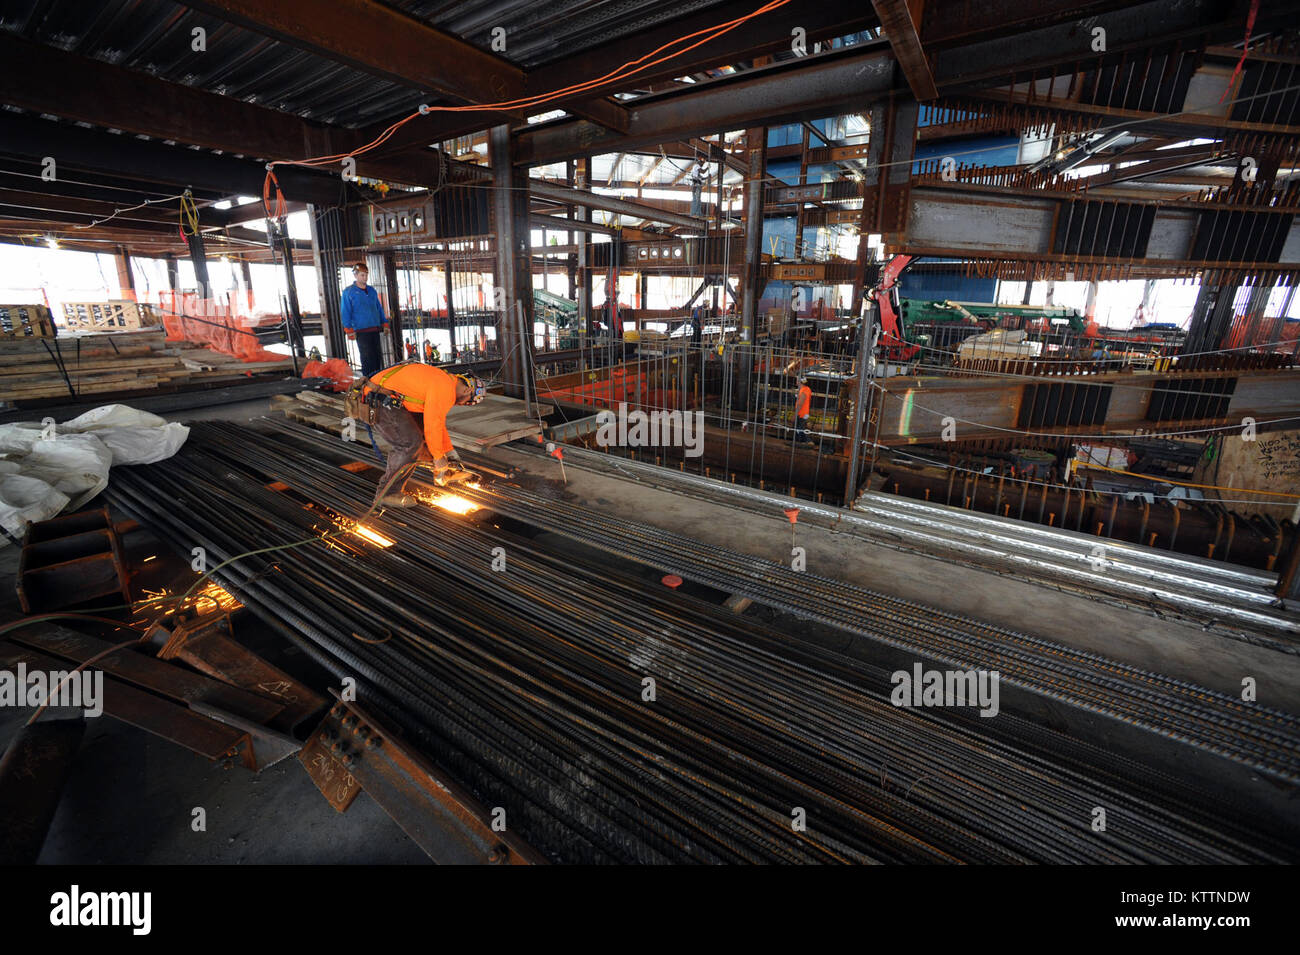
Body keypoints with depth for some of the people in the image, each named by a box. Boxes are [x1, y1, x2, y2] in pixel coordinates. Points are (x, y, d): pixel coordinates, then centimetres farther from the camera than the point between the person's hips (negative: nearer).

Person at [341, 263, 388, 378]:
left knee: (378, 357, 7)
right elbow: (345, 312, -3)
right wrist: (349, 330, -9)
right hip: (361, 331, -5)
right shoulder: (348, 292, 0)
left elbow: (379, 308, 22)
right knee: (367, 358, -9)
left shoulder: (371, 290, 16)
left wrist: (384, 324, 17)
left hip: (375, 329, 5)